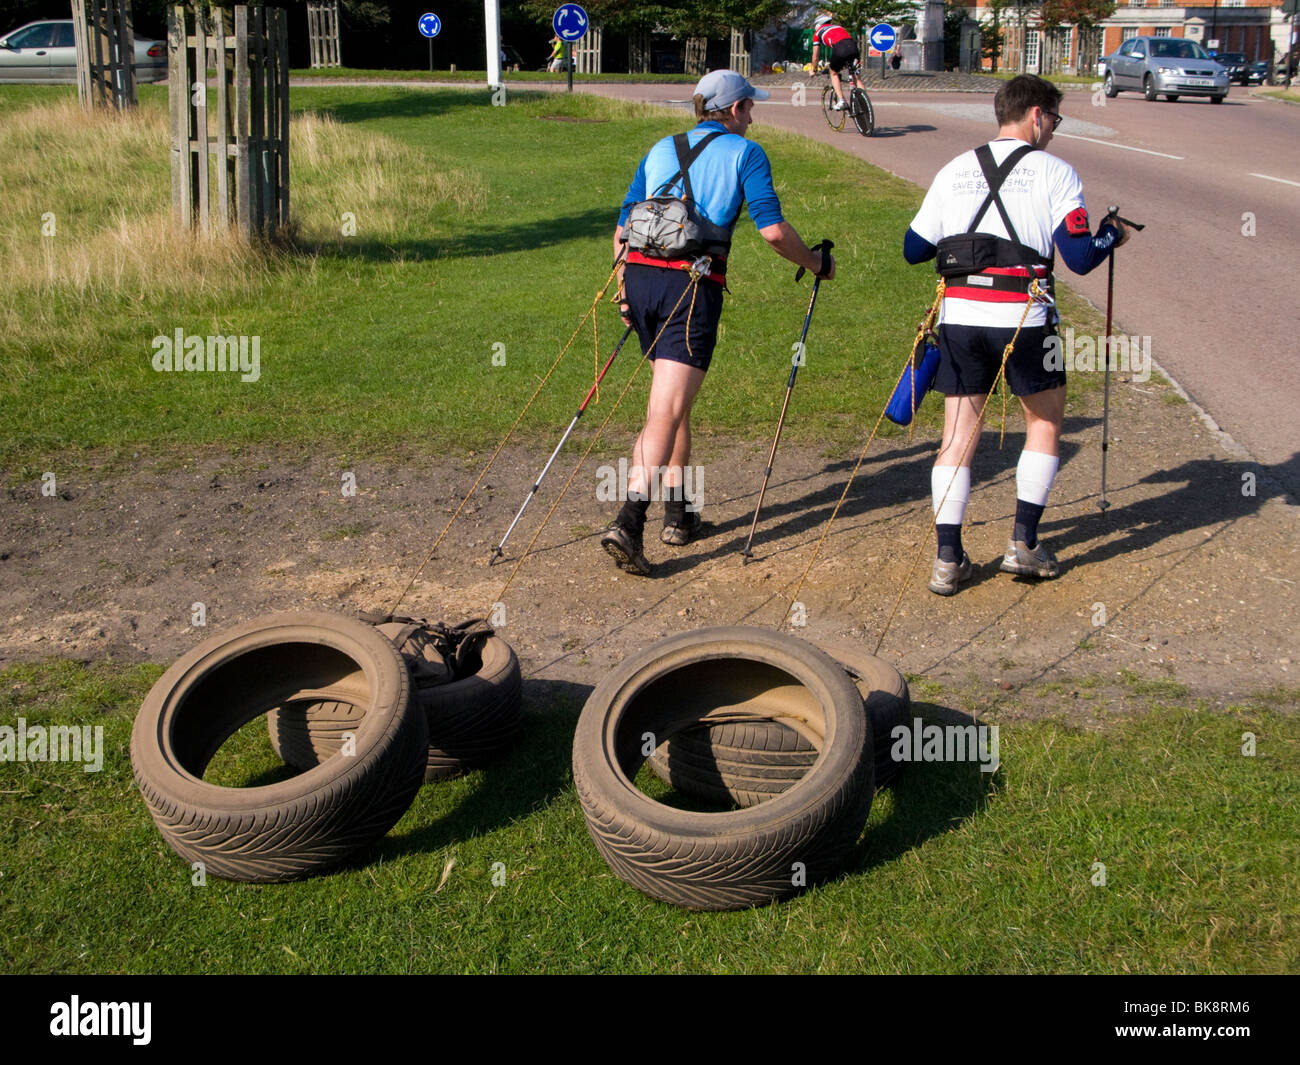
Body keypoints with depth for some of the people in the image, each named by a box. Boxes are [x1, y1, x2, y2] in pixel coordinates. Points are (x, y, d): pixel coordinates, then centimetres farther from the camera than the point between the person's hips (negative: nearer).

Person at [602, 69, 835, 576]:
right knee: (668, 410, -9)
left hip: (640, 275, 6)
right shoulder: (744, 153, 6)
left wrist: (625, 289, 27)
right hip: (693, 286, -6)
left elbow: (621, 231, 18)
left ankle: (678, 511, 27)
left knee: (671, 399, 21)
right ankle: (629, 521, -21)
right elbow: (773, 230, -5)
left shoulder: (660, 150, 21)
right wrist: (817, 262, 11)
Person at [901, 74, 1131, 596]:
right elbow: (1080, 258, -7)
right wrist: (1112, 233, 14)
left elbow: (913, 249, 14)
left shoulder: (954, 171, 12)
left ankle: (948, 558, 5)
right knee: (1045, 421, 17)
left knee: (958, 435, 9)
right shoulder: (1054, 172, 0)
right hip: (1022, 318, -3)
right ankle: (1023, 543, 14)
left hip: (958, 317, 3)